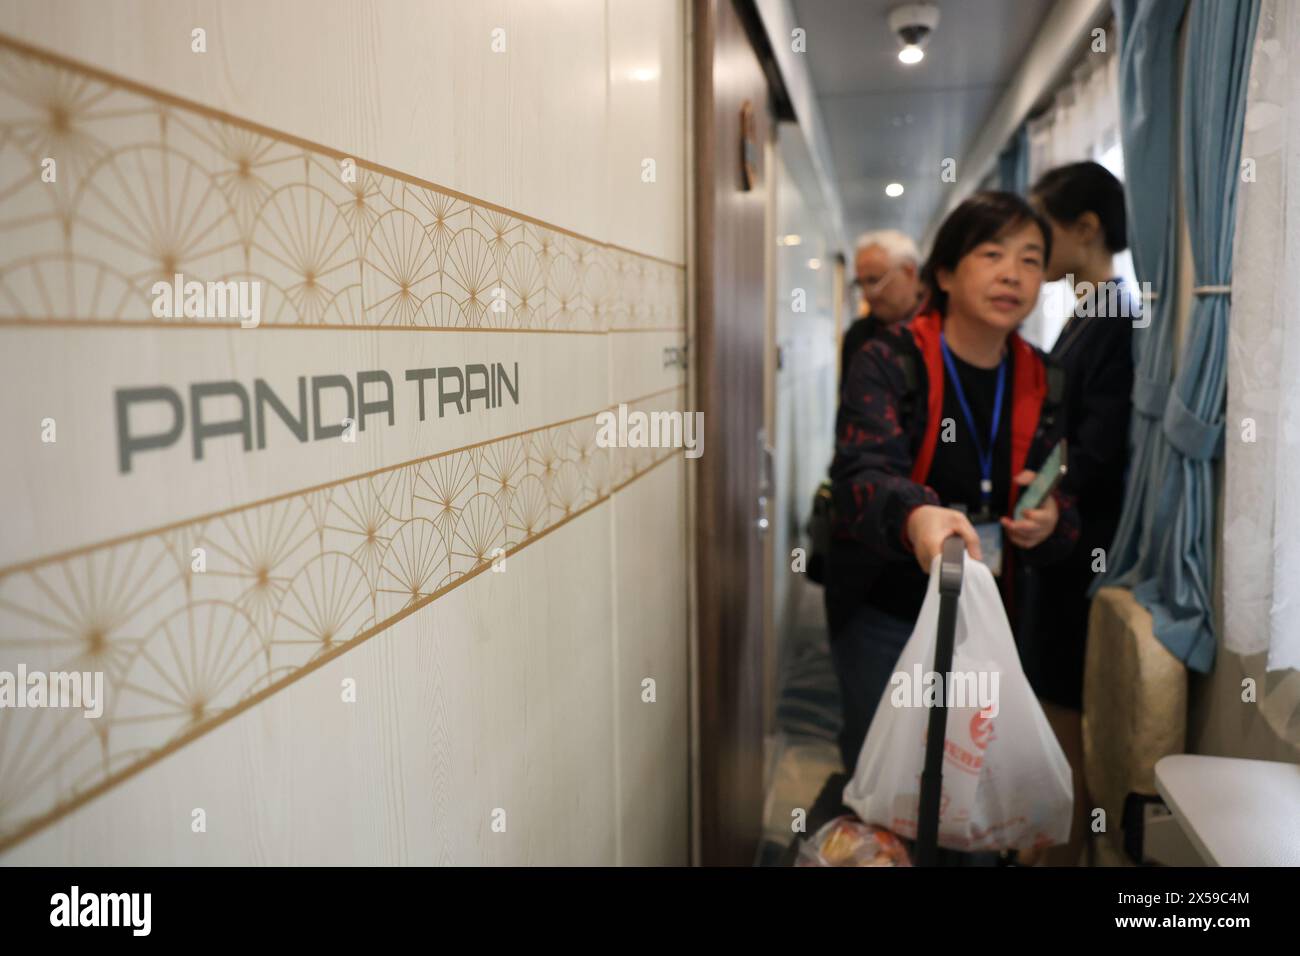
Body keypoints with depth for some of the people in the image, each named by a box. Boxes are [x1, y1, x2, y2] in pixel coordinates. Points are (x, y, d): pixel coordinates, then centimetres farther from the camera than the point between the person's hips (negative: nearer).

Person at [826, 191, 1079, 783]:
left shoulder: (1042, 385, 2)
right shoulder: (887, 362, -12)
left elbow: (1066, 508, 7)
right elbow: (862, 474, -28)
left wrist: (1052, 522, -18)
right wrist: (915, 516, -50)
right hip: (885, 617, -4)